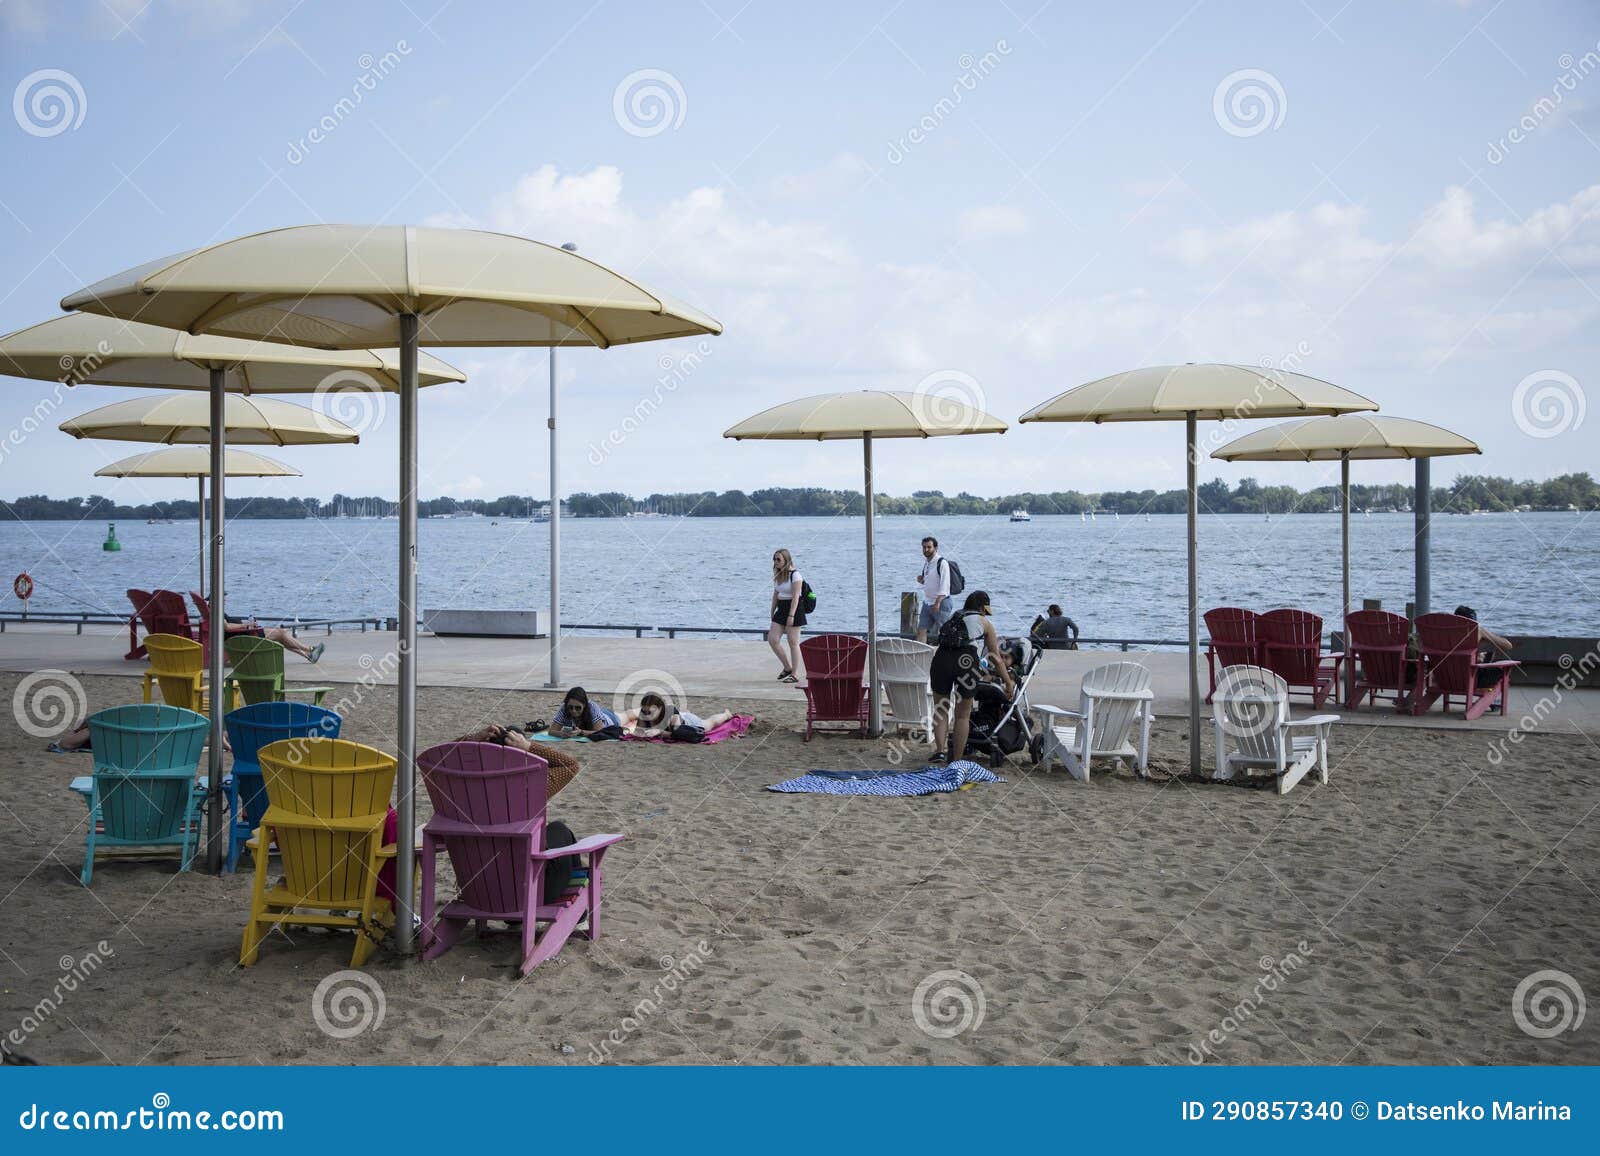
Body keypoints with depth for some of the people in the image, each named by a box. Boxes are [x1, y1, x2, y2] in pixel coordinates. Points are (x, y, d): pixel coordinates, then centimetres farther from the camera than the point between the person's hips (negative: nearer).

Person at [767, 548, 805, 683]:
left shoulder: (795, 575, -12)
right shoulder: (778, 575, 12)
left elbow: (796, 596, -18)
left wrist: (791, 615, -23)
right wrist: (772, 612, 17)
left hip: (794, 609, -8)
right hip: (781, 609, 8)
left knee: (793, 642, -3)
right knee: (772, 639, -2)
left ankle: (795, 674, 4)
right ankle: (787, 668, 12)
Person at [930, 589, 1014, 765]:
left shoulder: (952, 619, 31)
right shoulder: (984, 622, 20)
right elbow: (996, 658, 21)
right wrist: (1009, 683, 31)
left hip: (941, 658, 3)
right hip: (966, 661, -3)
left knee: (941, 710, 20)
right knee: (963, 715, 12)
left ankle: (939, 750, 4)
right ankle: (956, 760, 15)